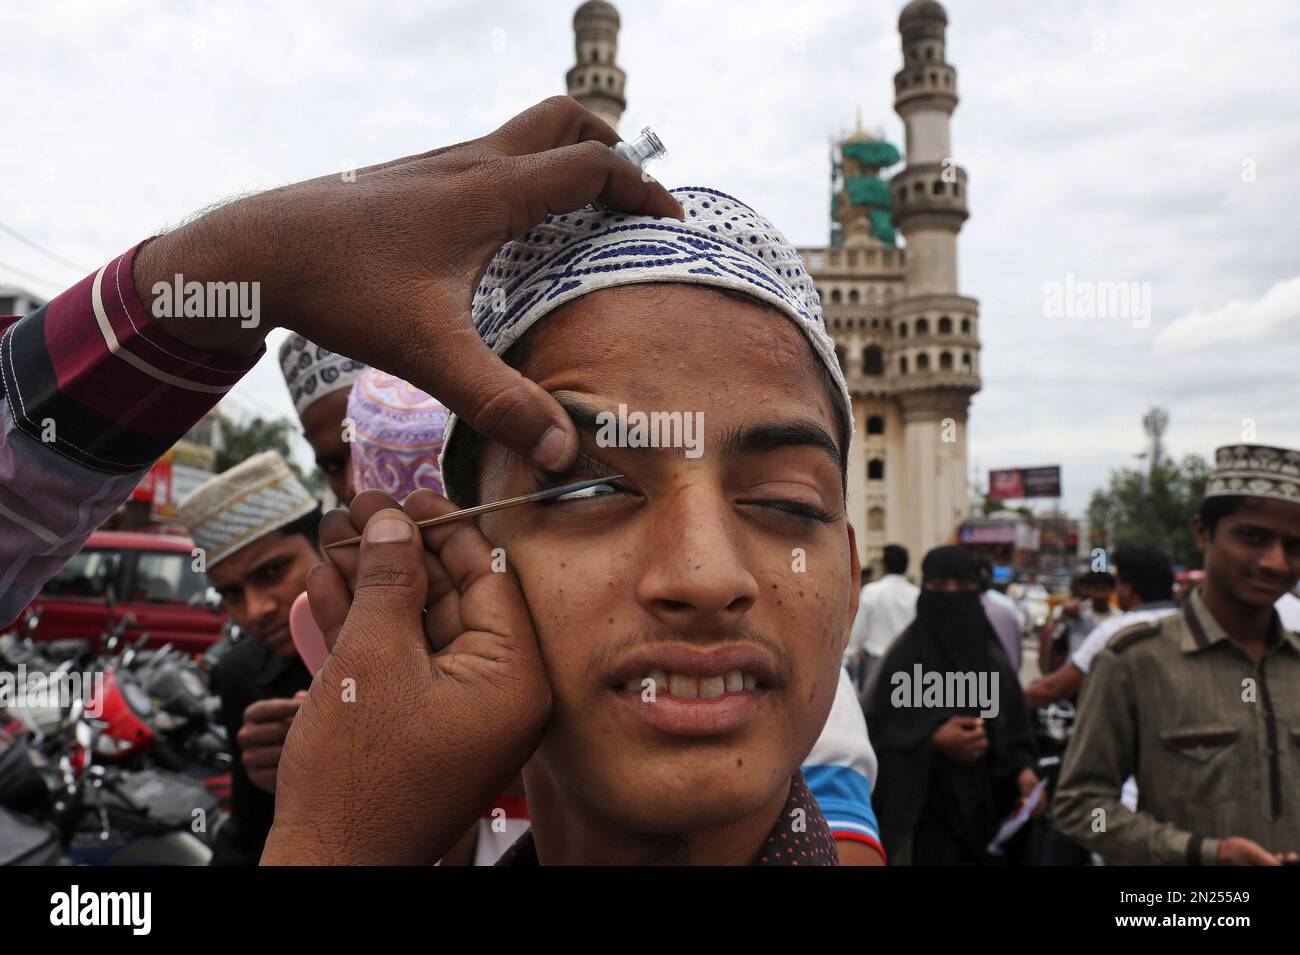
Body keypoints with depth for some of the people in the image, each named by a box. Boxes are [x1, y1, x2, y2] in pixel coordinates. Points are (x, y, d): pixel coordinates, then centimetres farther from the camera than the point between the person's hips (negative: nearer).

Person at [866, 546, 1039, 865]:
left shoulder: (994, 660, 5)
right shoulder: (903, 659, -8)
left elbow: (1015, 732, 8)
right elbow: (877, 737, -9)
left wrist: (1023, 770, -10)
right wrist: (933, 742, -21)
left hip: (985, 810, 4)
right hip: (921, 814, -4)